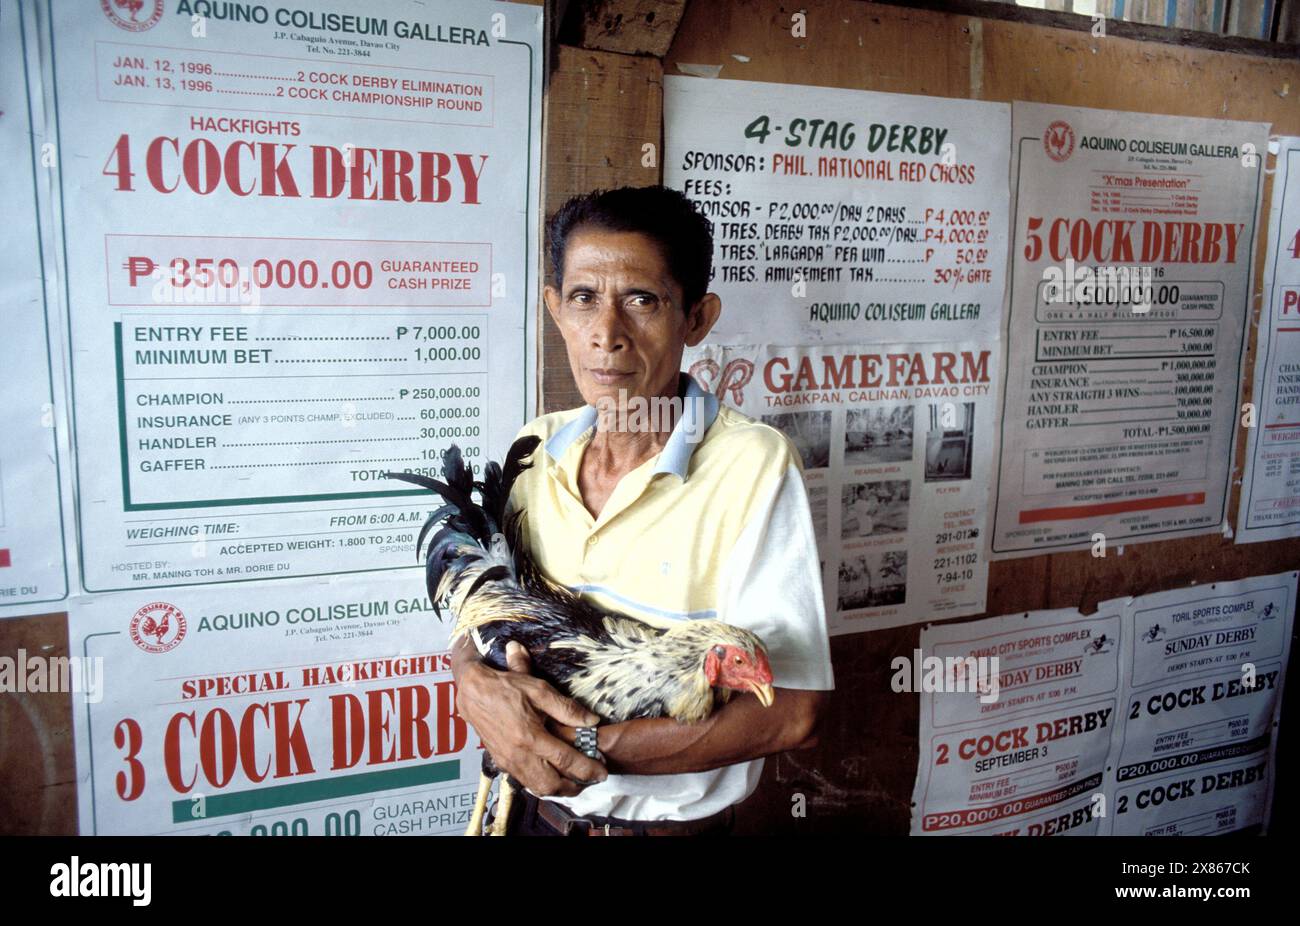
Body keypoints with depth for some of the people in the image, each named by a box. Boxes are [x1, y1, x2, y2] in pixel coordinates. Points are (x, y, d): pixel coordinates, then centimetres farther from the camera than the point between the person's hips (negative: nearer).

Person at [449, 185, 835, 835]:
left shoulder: (754, 466, -21)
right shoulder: (535, 448, -4)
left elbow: (791, 712, -23)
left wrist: (583, 746, -25)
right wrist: (474, 683, -20)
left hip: (671, 821, -4)